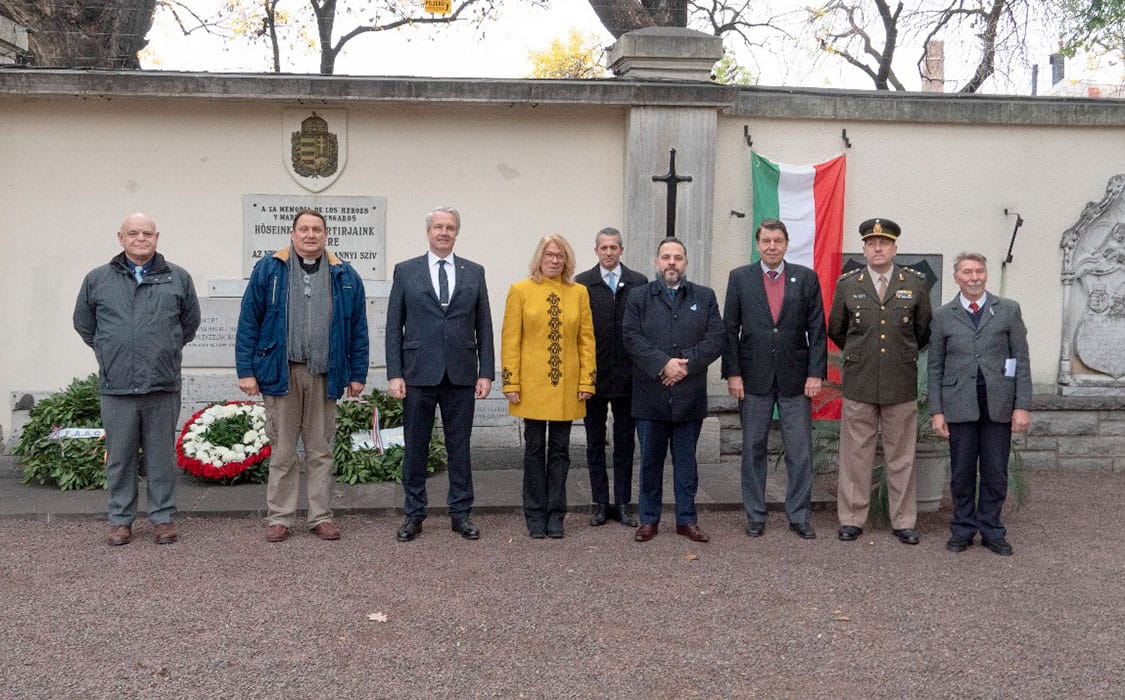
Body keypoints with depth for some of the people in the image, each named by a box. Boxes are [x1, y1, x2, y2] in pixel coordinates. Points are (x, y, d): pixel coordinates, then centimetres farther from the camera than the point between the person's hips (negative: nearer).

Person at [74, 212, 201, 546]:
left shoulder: (178, 278, 7)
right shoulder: (97, 279, 7)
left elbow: (190, 322, 17)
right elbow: (84, 323, 18)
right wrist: (109, 352, 16)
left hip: (163, 386, 0)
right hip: (116, 386, 1)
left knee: (161, 456, 6)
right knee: (119, 457, 7)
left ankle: (163, 517, 16)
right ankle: (121, 519, 19)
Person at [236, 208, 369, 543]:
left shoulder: (345, 276, 7)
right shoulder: (268, 270, 2)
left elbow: (358, 330, 9)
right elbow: (249, 323, 1)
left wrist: (357, 374, 5)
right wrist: (246, 371, -4)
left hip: (325, 375, 2)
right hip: (281, 373, -1)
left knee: (321, 451, 9)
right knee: (282, 452, 6)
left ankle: (321, 517, 18)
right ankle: (279, 518, 16)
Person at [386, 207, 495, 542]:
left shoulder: (474, 272, 8)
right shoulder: (405, 271, 4)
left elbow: (483, 326, 7)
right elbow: (394, 327, 2)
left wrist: (486, 373, 0)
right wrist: (394, 374, -5)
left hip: (461, 375, 1)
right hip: (418, 374, -1)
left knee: (459, 448, 8)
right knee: (415, 448, 6)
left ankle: (460, 513, 18)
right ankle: (413, 514, 17)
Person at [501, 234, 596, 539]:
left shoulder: (579, 292, 6)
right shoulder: (520, 290, 1)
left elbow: (586, 340, 5)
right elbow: (510, 340, -1)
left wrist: (586, 381, -1)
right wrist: (511, 382, -7)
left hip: (567, 386, 2)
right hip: (532, 385, -1)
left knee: (560, 450, 7)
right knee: (534, 450, 5)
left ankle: (555, 514, 15)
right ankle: (535, 514, 14)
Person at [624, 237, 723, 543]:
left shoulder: (705, 297, 9)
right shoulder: (639, 297, 6)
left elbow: (715, 340, -2)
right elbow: (633, 339, -6)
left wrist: (685, 364, -14)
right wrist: (664, 365, -17)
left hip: (689, 395, 1)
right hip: (650, 396, -1)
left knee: (686, 461, 9)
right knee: (650, 461, 7)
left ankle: (686, 519, 18)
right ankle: (649, 519, 18)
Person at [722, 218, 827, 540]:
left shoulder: (806, 278, 4)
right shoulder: (740, 278, 3)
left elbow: (817, 330, 2)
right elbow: (730, 329, 1)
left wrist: (815, 373, -5)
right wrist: (732, 373, -5)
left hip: (795, 378, 0)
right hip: (754, 378, 0)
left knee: (800, 452, 4)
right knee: (753, 450, 8)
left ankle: (799, 516, 15)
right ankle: (755, 515, 18)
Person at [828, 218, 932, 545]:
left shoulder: (915, 283, 3)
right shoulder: (847, 283, 2)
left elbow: (924, 331, 14)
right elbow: (836, 330, 14)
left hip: (902, 383, 0)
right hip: (858, 383, 0)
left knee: (901, 456, 7)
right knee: (855, 454, 5)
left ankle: (904, 521, 16)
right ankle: (851, 519, 14)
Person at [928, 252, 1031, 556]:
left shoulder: (1009, 310, 5)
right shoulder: (943, 316, 6)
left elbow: (1021, 360, 3)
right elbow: (935, 367, 6)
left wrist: (1022, 405, -4)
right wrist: (936, 411, 0)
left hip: (998, 404, 0)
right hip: (960, 405, 0)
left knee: (995, 473, 6)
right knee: (962, 473, 6)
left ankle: (991, 530, 19)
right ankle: (963, 529, 19)